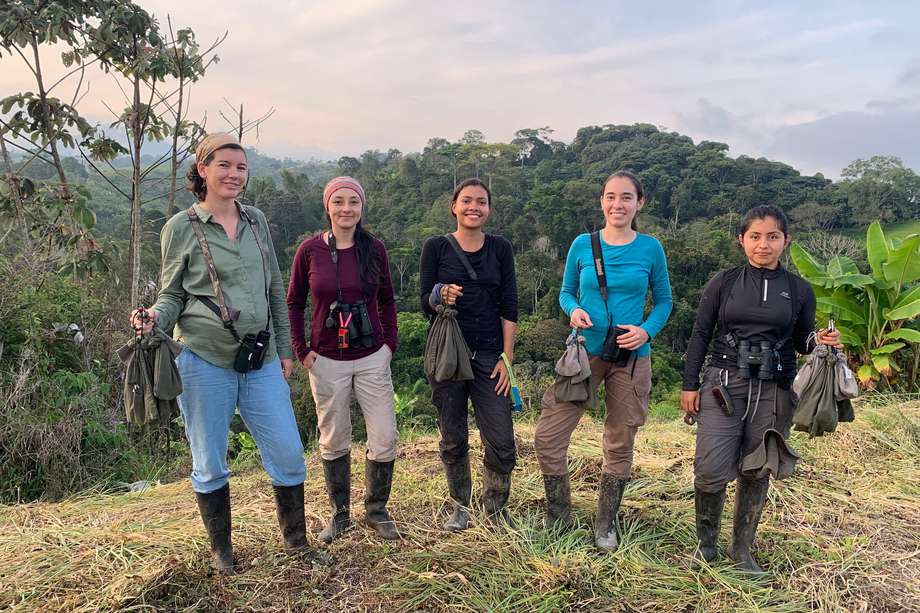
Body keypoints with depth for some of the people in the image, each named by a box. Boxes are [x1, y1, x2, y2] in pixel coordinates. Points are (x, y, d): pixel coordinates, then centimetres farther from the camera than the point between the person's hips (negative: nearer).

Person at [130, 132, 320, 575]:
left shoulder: (256, 221, 9)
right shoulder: (181, 228, -2)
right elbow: (172, 294, 3)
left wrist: (284, 349, 14)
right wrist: (154, 317, -20)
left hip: (261, 361, 3)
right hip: (205, 360, -3)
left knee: (289, 456, 5)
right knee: (210, 464, 9)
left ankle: (296, 542, 25)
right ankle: (220, 550, 30)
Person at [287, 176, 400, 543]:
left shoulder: (374, 248, -1)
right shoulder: (310, 250, -5)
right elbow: (294, 303, 5)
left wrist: (390, 343, 2)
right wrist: (301, 350, -1)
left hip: (372, 358, 1)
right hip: (327, 361, -1)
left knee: (385, 439, 1)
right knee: (334, 442, 11)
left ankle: (376, 511, 23)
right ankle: (339, 514, 29)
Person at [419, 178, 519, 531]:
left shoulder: (500, 248, 6)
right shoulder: (436, 247, 2)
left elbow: (509, 307, 4)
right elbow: (424, 303, 2)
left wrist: (507, 357, -3)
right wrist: (440, 298, -21)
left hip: (489, 354, 1)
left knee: (501, 442, -3)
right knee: (453, 439, 7)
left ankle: (496, 508, 20)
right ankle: (460, 507, 28)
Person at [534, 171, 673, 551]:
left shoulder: (650, 248, -1)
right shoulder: (582, 245, 0)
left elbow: (663, 300, 6)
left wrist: (647, 331, -12)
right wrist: (574, 311, -13)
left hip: (631, 358, 0)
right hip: (585, 351, 1)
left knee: (620, 445, 10)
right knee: (547, 436, -5)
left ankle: (605, 525, 31)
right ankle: (558, 517, 18)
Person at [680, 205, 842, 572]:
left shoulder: (799, 290, 7)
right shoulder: (724, 282, 3)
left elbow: (801, 342, 14)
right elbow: (700, 334, 4)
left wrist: (821, 342, -9)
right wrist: (690, 385, 0)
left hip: (774, 393, 2)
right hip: (724, 386, -1)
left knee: (756, 473, 8)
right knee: (712, 471, -7)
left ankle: (742, 548, 26)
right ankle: (706, 543, 16)